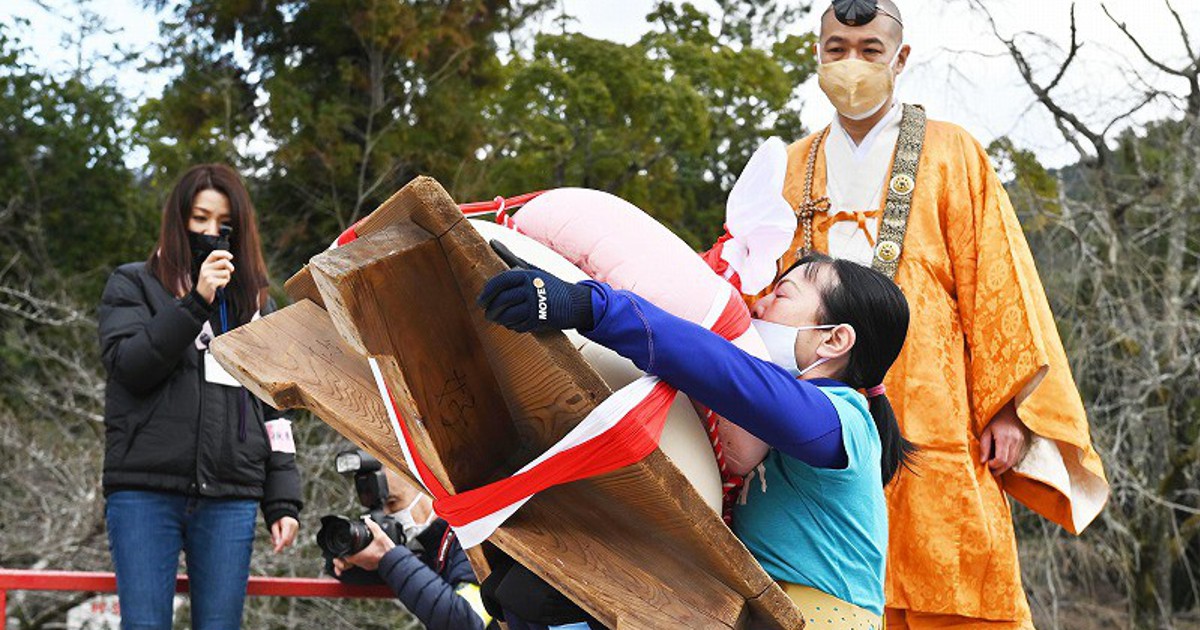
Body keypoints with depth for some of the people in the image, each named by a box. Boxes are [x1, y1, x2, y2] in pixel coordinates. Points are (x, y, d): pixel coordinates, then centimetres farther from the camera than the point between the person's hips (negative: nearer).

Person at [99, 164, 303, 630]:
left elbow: (273, 411, 16)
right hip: (146, 493, -2)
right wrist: (196, 303, -14)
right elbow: (128, 365, -7)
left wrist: (283, 502, 7)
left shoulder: (253, 301, 19)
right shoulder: (134, 285, 11)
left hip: (230, 499, 3)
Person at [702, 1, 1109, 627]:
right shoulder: (792, 169, 19)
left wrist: (1005, 408, -6)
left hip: (932, 429, -2)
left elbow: (994, 278, 2)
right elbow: (765, 296, 18)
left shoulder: (949, 154, 9)